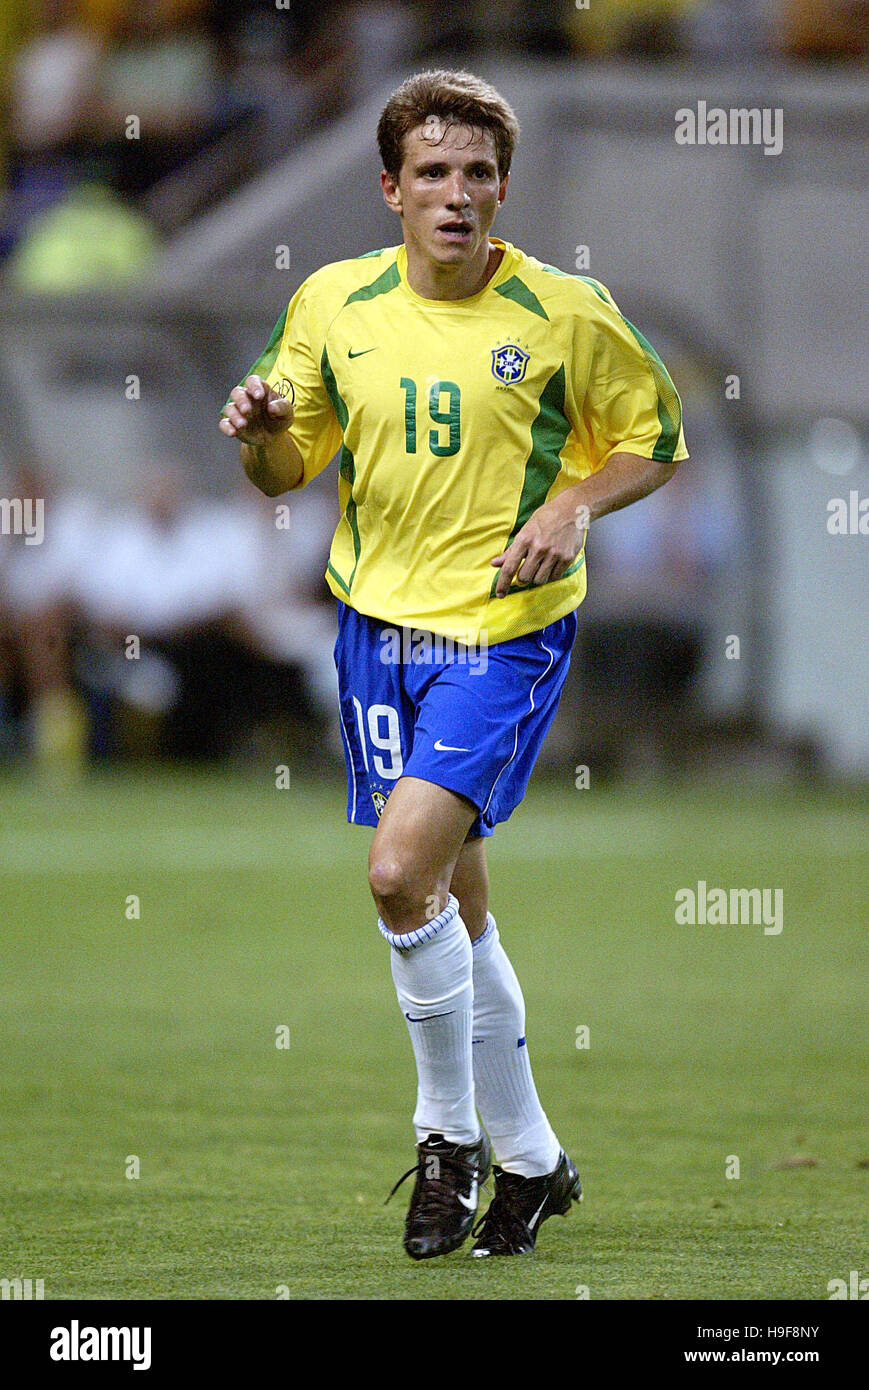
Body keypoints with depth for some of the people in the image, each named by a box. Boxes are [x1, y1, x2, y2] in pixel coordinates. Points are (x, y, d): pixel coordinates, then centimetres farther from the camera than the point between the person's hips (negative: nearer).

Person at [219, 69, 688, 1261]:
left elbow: (655, 440, 4)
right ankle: (528, 1157, 25)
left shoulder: (565, 312, -7)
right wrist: (263, 432, -13)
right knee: (451, 902, 10)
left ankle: (450, 1134, -2)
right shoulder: (334, 304, 2)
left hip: (508, 630, -4)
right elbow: (285, 467, 11)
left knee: (403, 871, -20)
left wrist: (573, 504, -14)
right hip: (379, 623, 5)